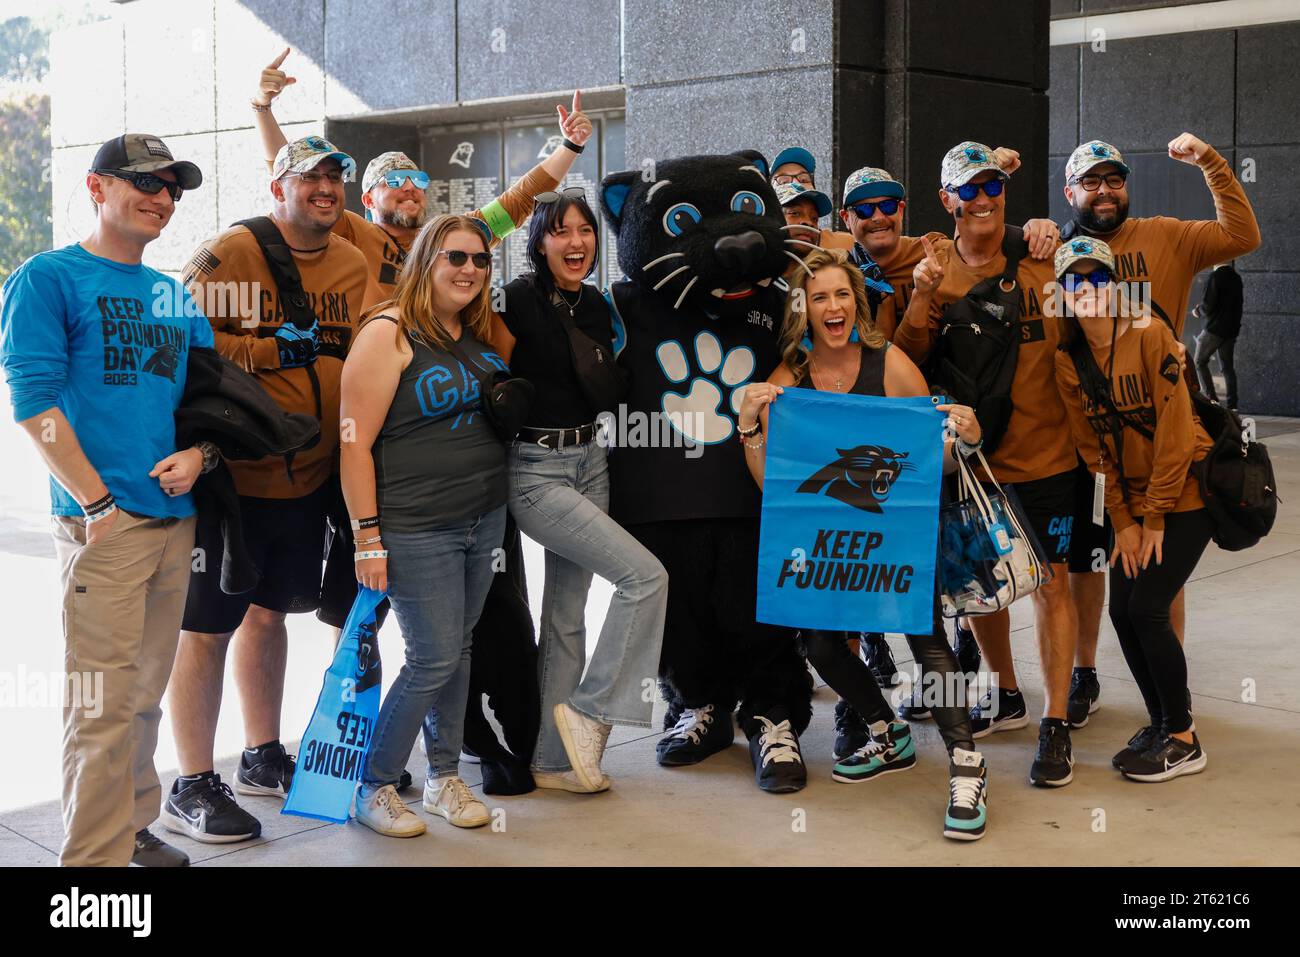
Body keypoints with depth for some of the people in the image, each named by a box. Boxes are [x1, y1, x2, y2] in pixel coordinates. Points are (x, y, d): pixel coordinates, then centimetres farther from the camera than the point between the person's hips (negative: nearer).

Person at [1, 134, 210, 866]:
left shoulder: (176, 294, 16)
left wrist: (197, 454, -1)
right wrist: (97, 503, -15)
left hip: (177, 516, 7)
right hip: (103, 524, -6)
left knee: (148, 692, 15)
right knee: (105, 702, -6)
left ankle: (135, 827, 27)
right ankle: (97, 855, 2)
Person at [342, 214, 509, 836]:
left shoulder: (481, 336, 10)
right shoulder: (388, 335, -11)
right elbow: (355, 443, -14)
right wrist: (367, 535, -16)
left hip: (485, 519, 7)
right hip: (416, 528, -7)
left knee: (458, 650, 12)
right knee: (433, 659, -5)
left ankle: (445, 778, 26)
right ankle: (373, 789, 11)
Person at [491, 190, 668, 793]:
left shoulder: (595, 305, 9)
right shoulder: (518, 301, -12)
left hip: (590, 461, 7)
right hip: (535, 471, -7)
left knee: (567, 613, 10)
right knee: (645, 575, -16)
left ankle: (553, 757, 18)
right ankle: (591, 711, -2)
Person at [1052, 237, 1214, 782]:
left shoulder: (1150, 337, -17)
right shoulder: (1068, 363, 0)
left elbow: (1176, 433, -17)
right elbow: (1094, 451, 4)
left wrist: (1155, 518, -14)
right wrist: (1123, 522, -2)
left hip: (1187, 493, -6)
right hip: (1133, 501, 6)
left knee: (1147, 608, -12)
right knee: (1122, 612, 0)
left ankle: (1183, 741, 3)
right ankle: (1162, 722, 20)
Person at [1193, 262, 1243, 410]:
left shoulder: (1216, 277, -15)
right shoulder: (1236, 277, 8)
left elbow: (1208, 305, -17)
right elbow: (1238, 305, 15)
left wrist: (1199, 311, 3)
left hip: (1215, 328, -7)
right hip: (1232, 329, 7)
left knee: (1200, 362, 5)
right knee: (1227, 366, 11)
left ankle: (1211, 398, -7)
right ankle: (1232, 405, 6)